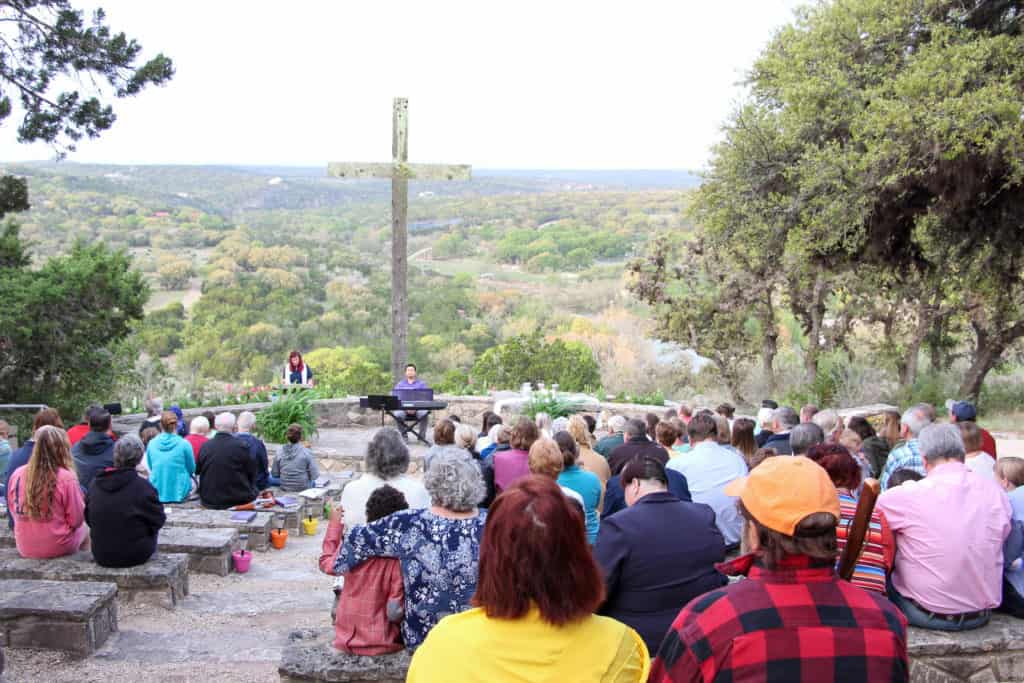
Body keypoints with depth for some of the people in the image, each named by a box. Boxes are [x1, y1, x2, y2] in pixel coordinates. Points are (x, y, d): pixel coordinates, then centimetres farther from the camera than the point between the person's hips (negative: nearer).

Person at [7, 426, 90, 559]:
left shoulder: (17, 474, -6)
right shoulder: (66, 477, -20)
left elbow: (13, 512, 7)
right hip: (58, 548, -4)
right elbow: (76, 520, -14)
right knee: (84, 528, 28)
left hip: (25, 548, 4)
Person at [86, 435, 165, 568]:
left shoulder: (95, 484, -6)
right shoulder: (143, 487, -21)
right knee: (151, 531, 23)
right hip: (135, 556, -4)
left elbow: (88, 519, 5)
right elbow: (158, 520, -10)